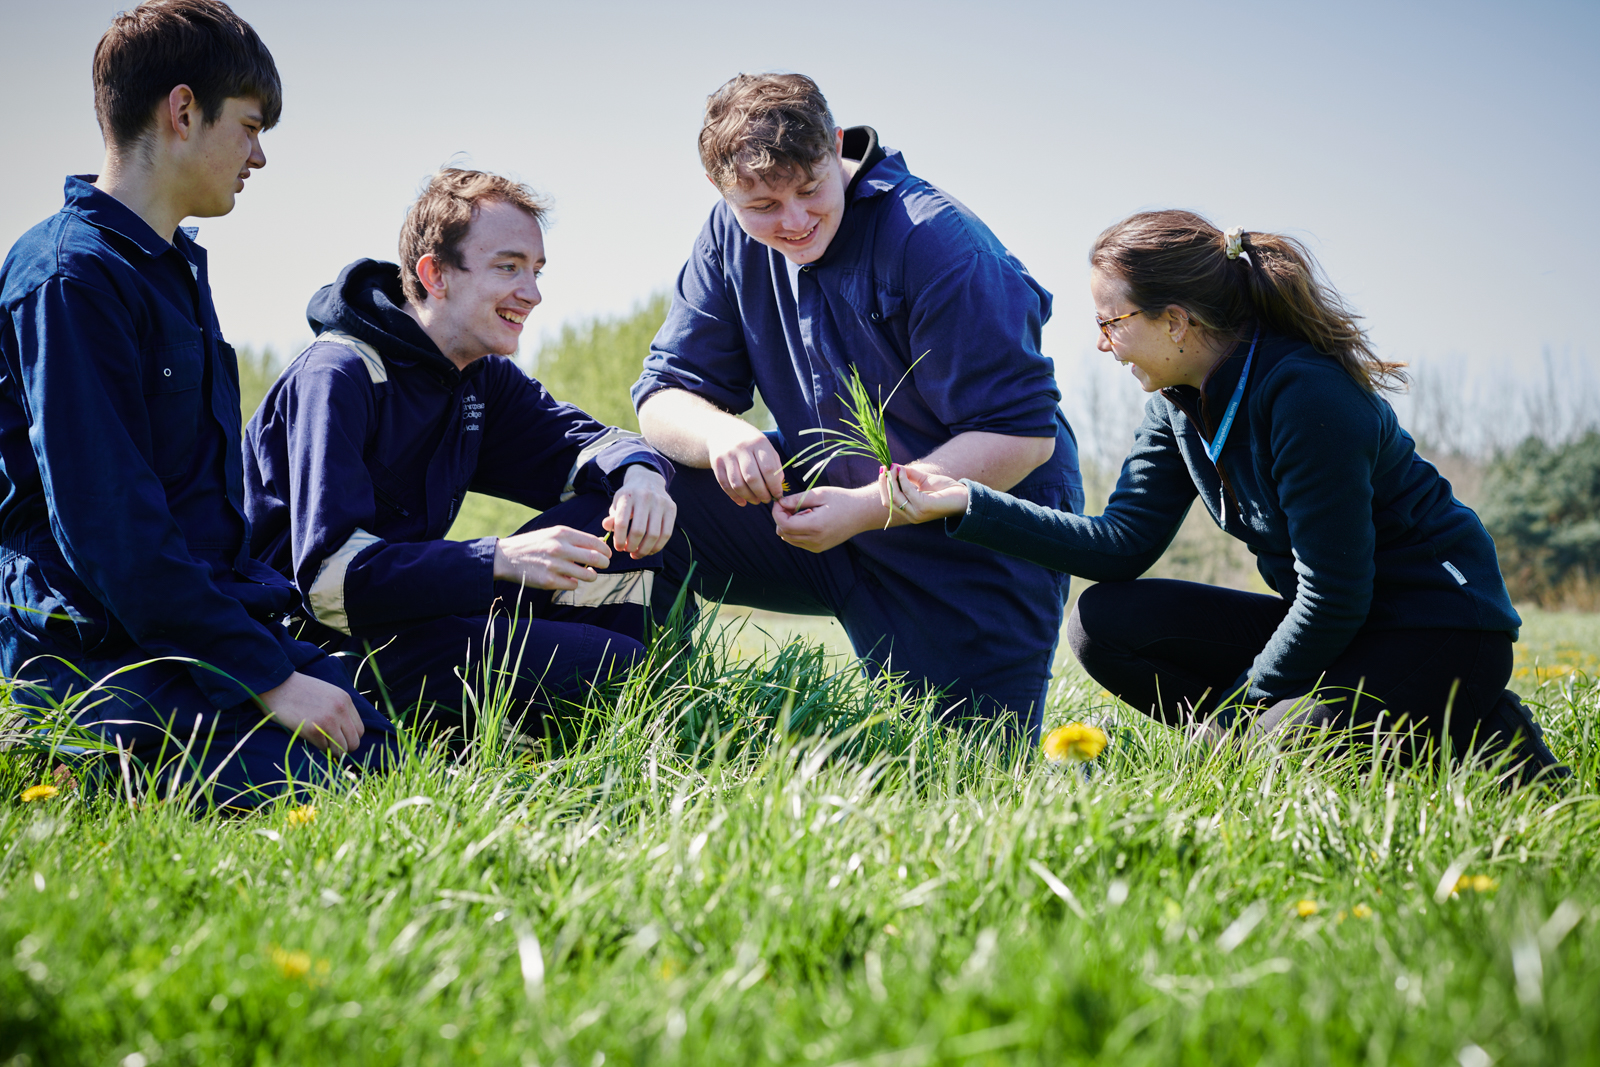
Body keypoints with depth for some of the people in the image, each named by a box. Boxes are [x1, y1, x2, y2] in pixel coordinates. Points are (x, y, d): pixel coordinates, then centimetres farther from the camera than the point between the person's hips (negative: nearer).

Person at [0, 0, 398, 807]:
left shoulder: (174, 266, 19)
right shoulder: (72, 278, -13)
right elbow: (106, 524, -20)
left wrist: (261, 623, 13)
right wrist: (264, 676, -21)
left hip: (207, 614, 9)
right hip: (100, 645, -9)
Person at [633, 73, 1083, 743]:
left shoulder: (936, 242, -23)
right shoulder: (732, 237, -2)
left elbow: (1021, 434, -24)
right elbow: (666, 395, -3)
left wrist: (866, 508, -31)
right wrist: (718, 434, -28)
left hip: (977, 539, -5)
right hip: (834, 517, 5)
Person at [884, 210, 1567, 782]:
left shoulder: (1308, 396, -25)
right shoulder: (1179, 403, 1)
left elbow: (1334, 596, -23)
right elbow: (1124, 543, 1)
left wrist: (1234, 713, -14)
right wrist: (967, 505, -6)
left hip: (1444, 634, -7)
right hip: (1334, 623, 8)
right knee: (1103, 624, -6)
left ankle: (1482, 740, -6)